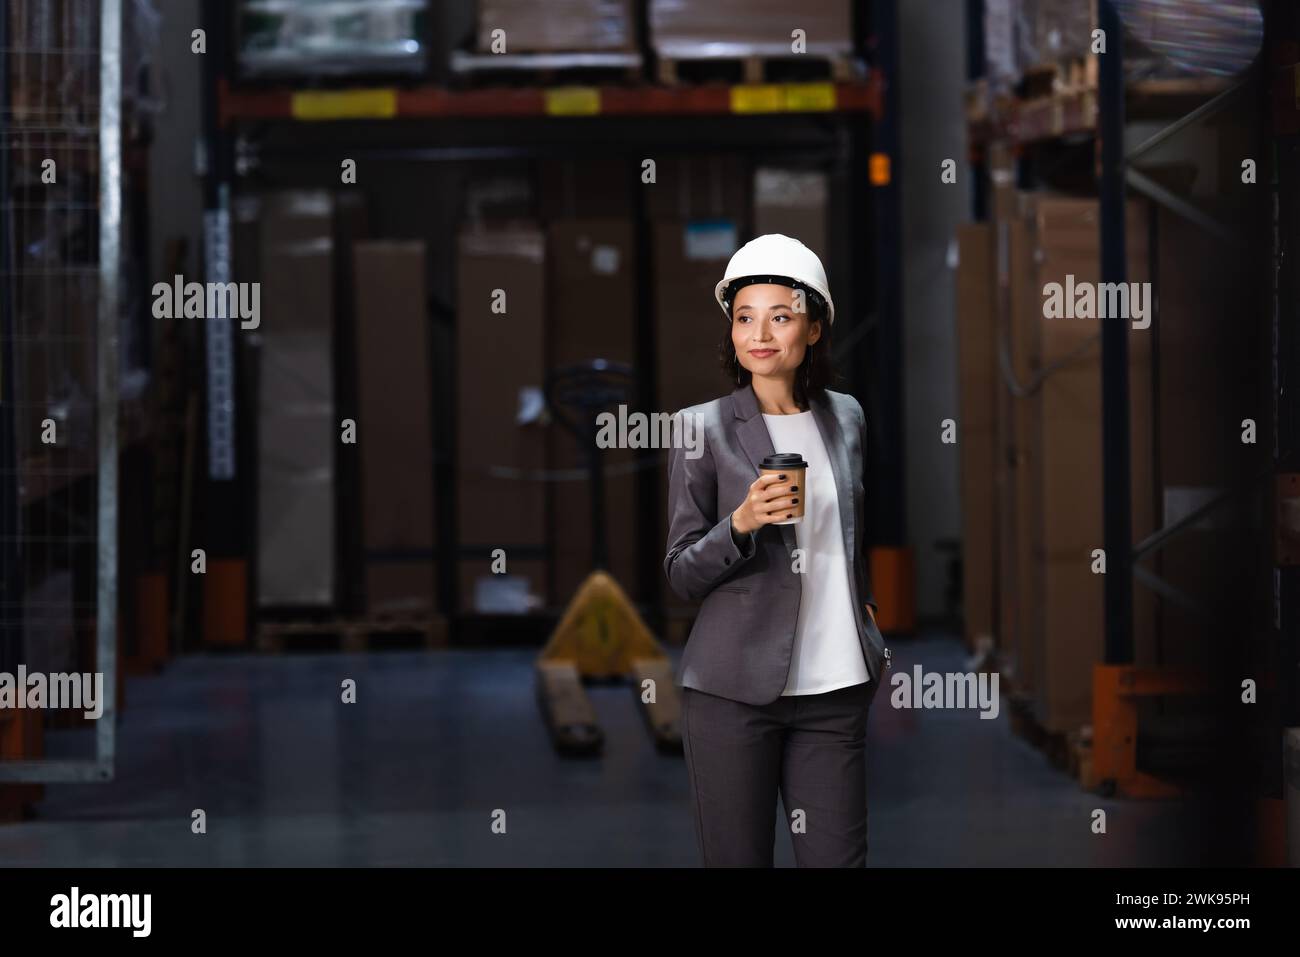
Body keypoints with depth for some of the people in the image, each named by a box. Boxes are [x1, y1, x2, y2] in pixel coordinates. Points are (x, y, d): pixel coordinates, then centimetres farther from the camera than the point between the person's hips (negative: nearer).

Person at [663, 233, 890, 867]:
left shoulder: (846, 417, 11)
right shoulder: (704, 429, -1)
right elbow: (682, 576, -2)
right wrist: (741, 523, -17)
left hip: (835, 688, 3)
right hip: (735, 690, -3)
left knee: (839, 856, -1)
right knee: (738, 859, -2)